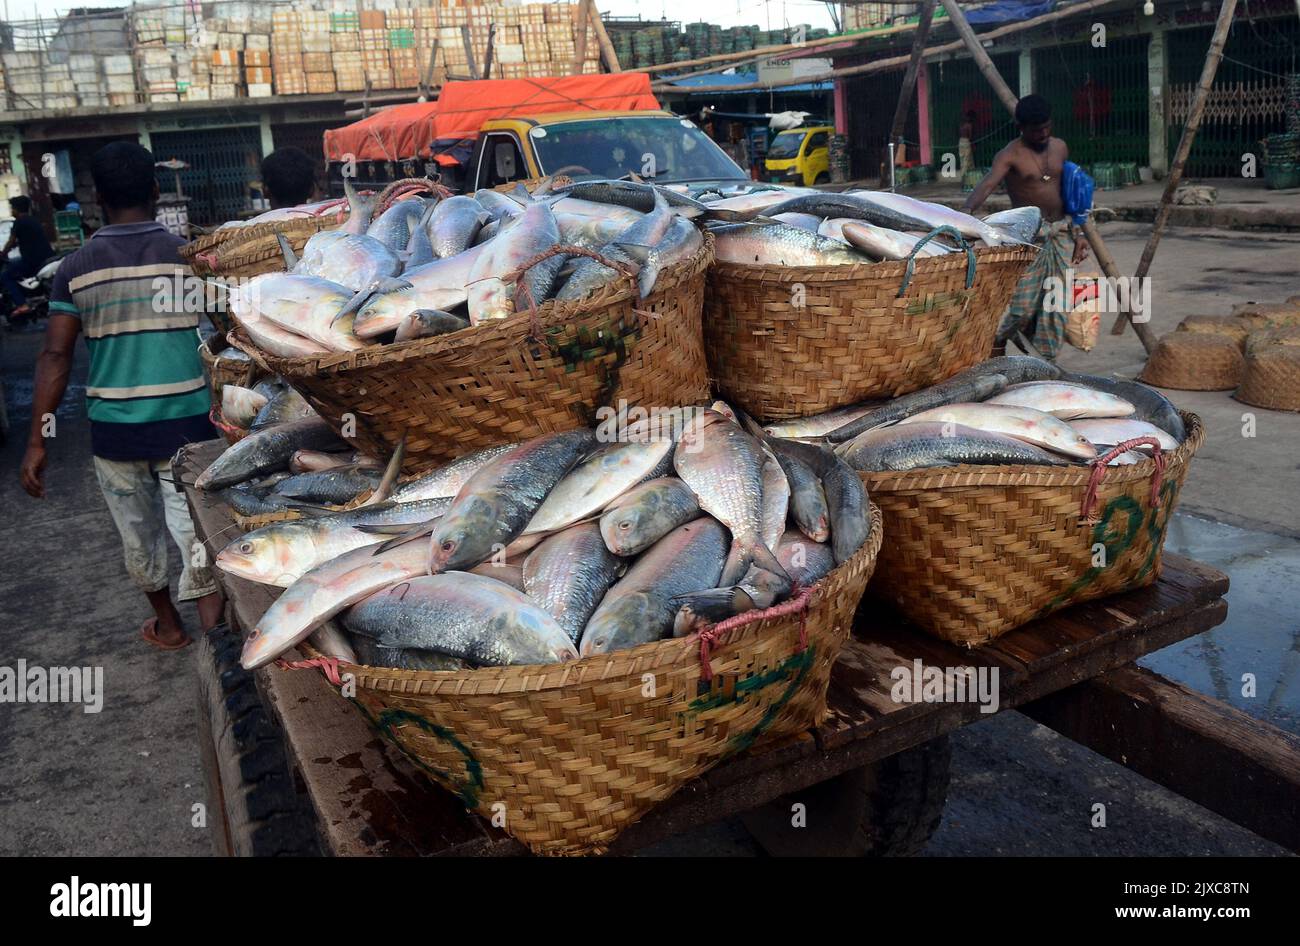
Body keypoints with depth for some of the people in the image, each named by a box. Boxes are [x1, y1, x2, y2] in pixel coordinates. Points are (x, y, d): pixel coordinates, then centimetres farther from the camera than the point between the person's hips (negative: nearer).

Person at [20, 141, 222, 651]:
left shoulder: (76, 268, -2)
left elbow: (55, 356, -5)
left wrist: (36, 441, -2)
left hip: (114, 430, 2)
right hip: (186, 424, -2)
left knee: (139, 536, 20)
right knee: (197, 537, 2)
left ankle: (168, 626, 38)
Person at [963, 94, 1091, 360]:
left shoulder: (1060, 148, 10)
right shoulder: (1010, 155, -9)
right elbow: (987, 183, -27)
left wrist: (1078, 233, 14)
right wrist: (968, 209, -47)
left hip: (1061, 234, 6)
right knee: (1021, 304, -12)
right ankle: (990, 354, 6)